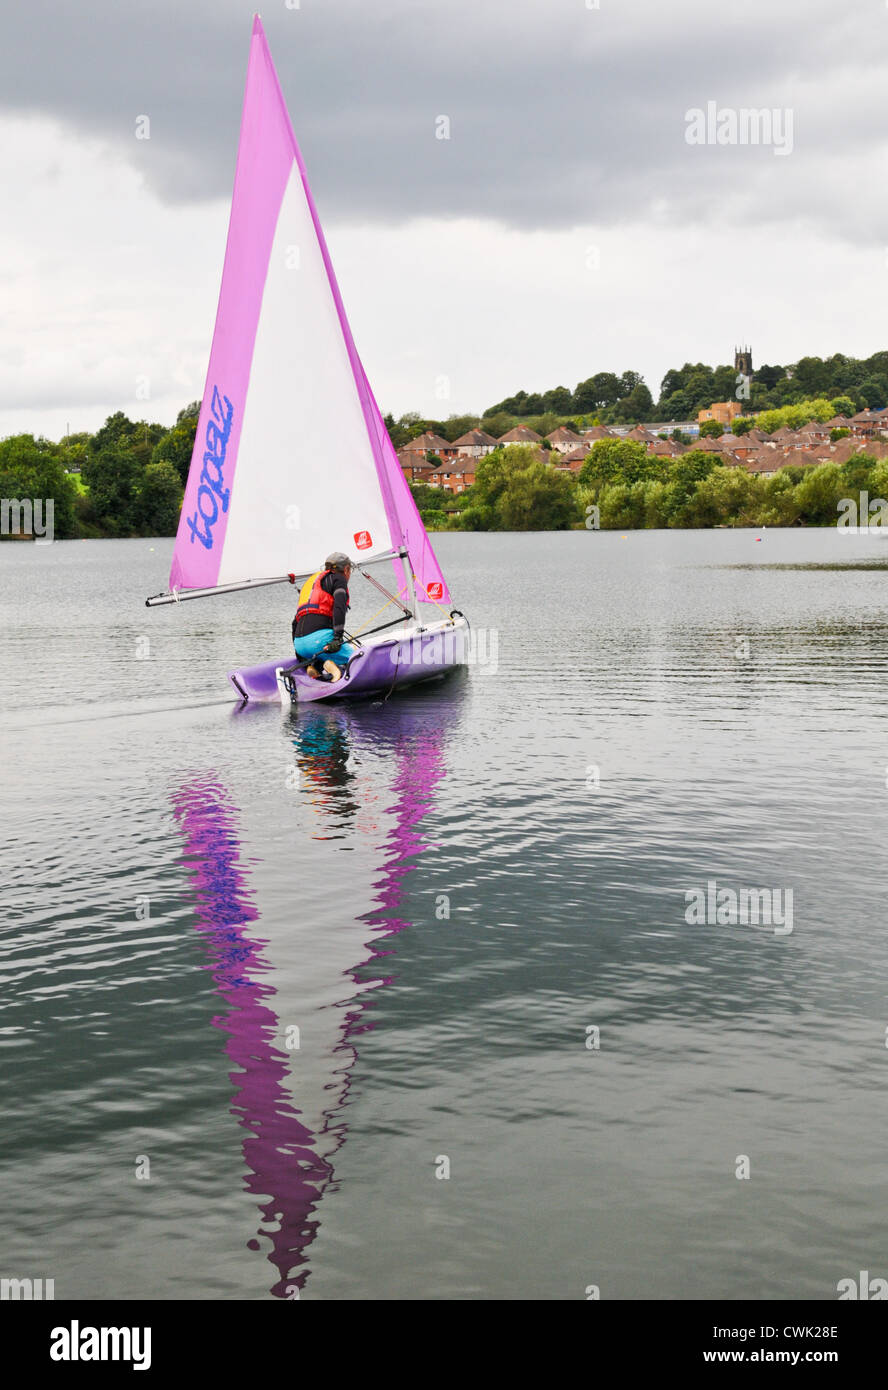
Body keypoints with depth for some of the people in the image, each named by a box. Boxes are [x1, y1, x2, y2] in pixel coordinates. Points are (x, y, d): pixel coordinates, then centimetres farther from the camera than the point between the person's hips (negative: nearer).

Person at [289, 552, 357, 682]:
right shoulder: (338, 579, 9)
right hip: (320, 637, -7)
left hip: (300, 643, 7)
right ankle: (334, 666, -29)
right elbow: (339, 606, -11)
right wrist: (338, 637, -19)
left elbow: (295, 622, 29)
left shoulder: (311, 580, 32)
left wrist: (297, 650, 31)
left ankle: (315, 666, -3)